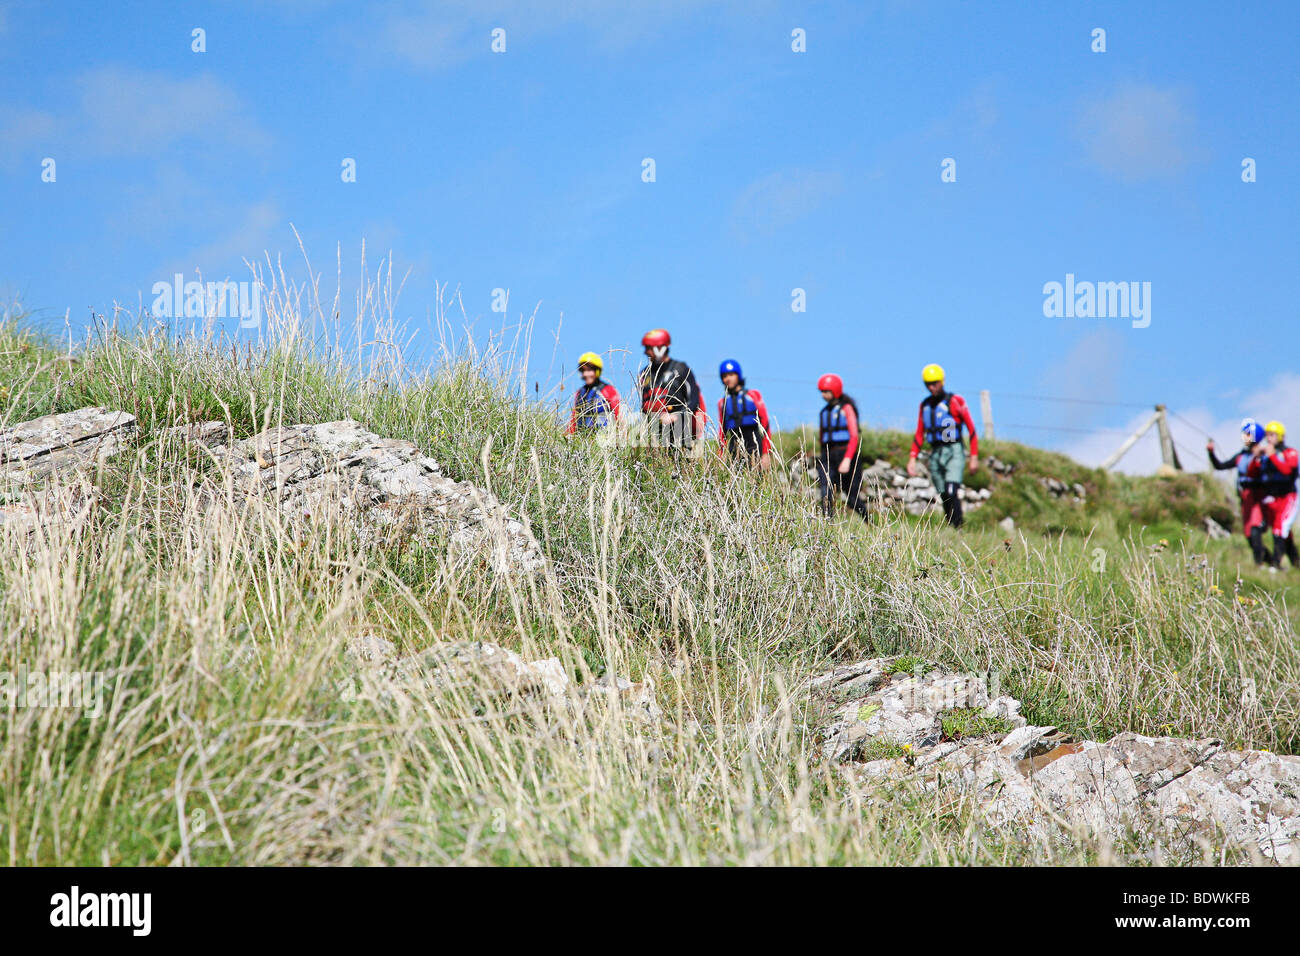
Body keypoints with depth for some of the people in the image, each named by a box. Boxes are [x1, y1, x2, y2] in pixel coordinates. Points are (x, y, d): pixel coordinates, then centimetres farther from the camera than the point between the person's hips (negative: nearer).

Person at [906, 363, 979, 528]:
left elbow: (971, 428, -3)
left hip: (954, 452, -5)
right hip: (935, 454, 5)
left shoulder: (955, 401, -3)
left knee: (952, 493, -20)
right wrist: (912, 459, 9)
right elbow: (919, 434, 18)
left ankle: (957, 528, -20)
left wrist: (974, 457, -8)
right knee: (944, 497, 2)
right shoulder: (925, 405, 13)